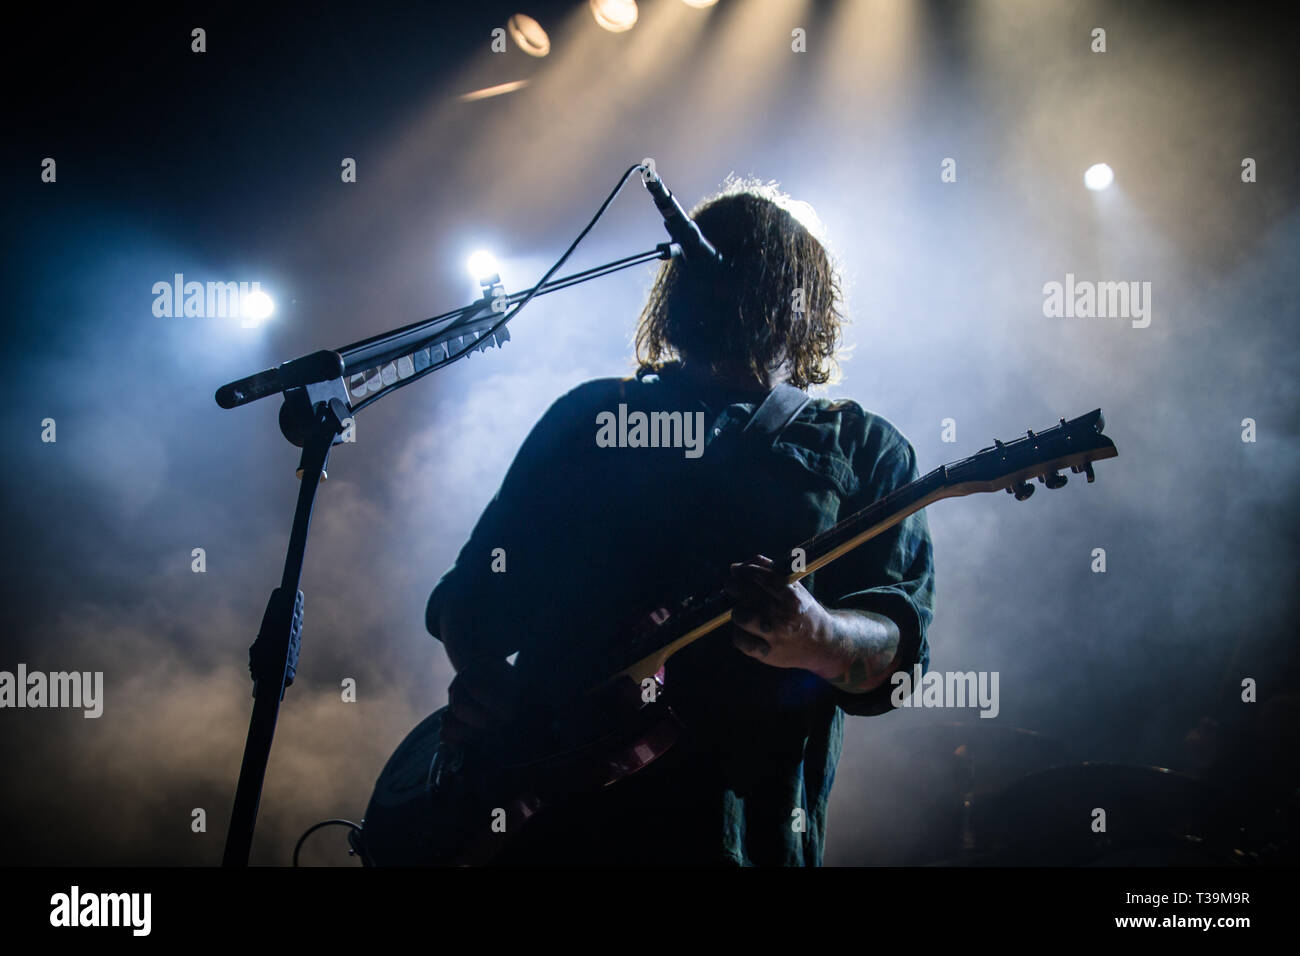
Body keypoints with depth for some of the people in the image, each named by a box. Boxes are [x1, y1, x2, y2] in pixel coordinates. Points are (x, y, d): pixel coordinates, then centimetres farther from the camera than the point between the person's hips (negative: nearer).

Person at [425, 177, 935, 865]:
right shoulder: (588, 415, 17)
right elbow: (472, 590, 15)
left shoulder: (865, 451, 11)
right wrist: (480, 677, -7)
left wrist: (817, 640, -25)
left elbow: (897, 651, -2)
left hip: (742, 828, -1)